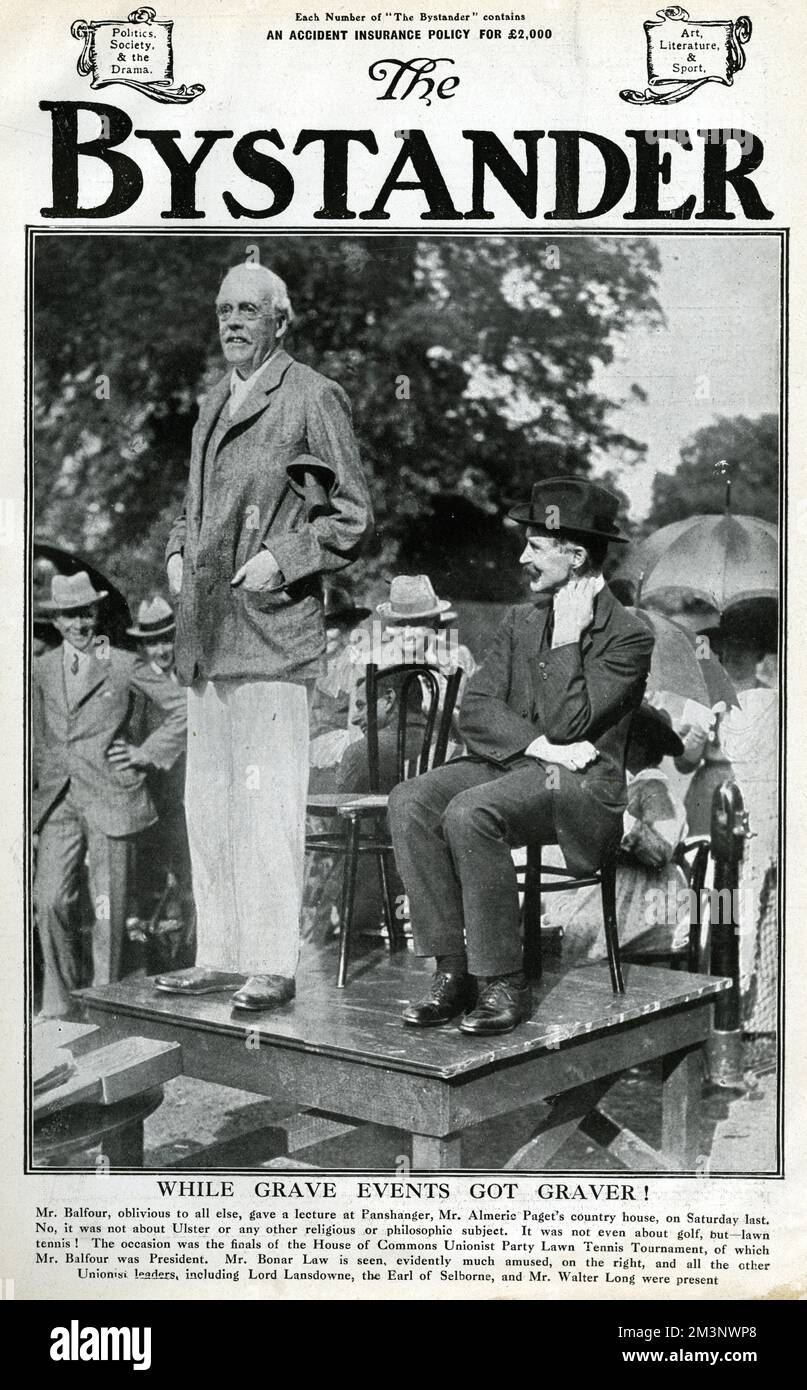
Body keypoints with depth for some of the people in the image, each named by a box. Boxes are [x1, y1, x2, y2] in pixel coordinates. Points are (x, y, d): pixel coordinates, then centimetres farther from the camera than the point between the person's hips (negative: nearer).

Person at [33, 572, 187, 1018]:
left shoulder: (124, 665, 1)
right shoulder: (43, 669, 12)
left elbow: (184, 709, 2)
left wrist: (149, 753, -2)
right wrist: (34, 792, 19)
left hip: (109, 798, -3)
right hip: (58, 802, 3)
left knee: (108, 906, 1)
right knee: (50, 900, -5)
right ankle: (58, 999, 11)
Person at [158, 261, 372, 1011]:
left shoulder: (312, 398, -2)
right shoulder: (213, 404, 21)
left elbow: (352, 518, -3)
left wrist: (280, 559, -13)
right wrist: (178, 552, 13)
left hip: (270, 627, -8)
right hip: (206, 634, 8)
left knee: (267, 801, -7)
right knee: (206, 801, 10)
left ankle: (273, 964, 0)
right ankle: (220, 955, 19)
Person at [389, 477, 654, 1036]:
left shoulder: (628, 636, -5)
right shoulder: (522, 620, 16)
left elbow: (567, 725, -15)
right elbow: (476, 709, 4)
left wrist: (568, 638, -11)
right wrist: (540, 744, -11)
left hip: (582, 783, -6)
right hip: (508, 763, 6)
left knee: (469, 814, -33)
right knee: (410, 802, -21)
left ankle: (504, 983, -22)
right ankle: (452, 970, -19)